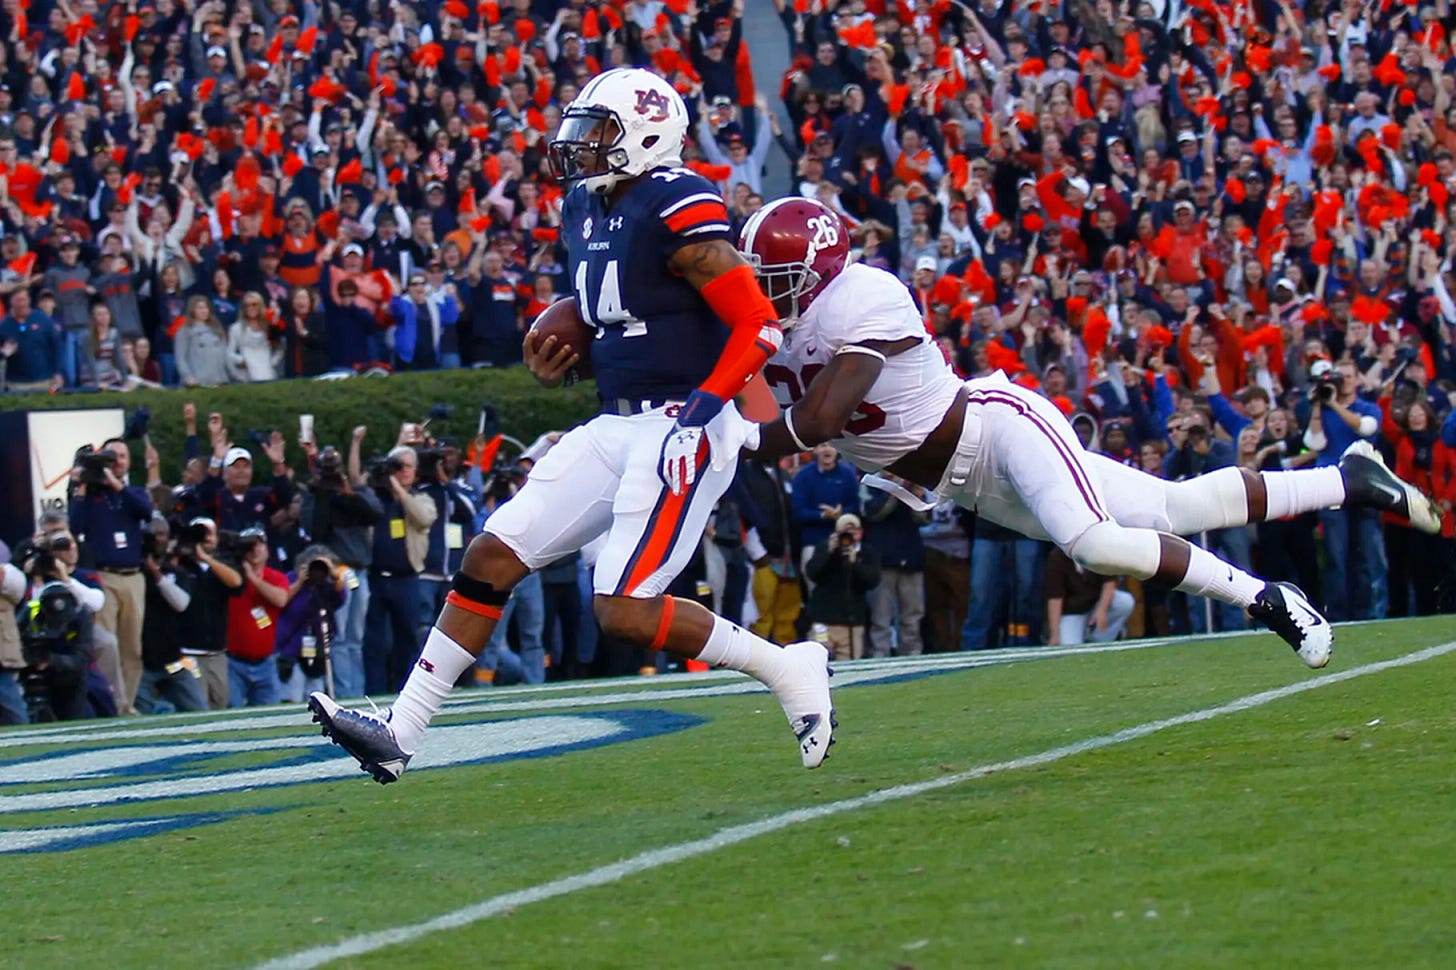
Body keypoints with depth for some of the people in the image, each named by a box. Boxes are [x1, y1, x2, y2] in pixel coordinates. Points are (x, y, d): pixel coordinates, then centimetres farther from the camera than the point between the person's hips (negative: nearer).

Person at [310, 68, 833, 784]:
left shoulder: (677, 209, -15)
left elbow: (757, 324, -16)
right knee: (492, 557, 2)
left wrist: (699, 409, -23)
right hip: (616, 427, 9)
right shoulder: (588, 209, 12)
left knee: (625, 610, -15)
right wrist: (563, 340, 11)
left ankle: (787, 669, 3)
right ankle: (400, 733, 4)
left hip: (682, 428, -9)